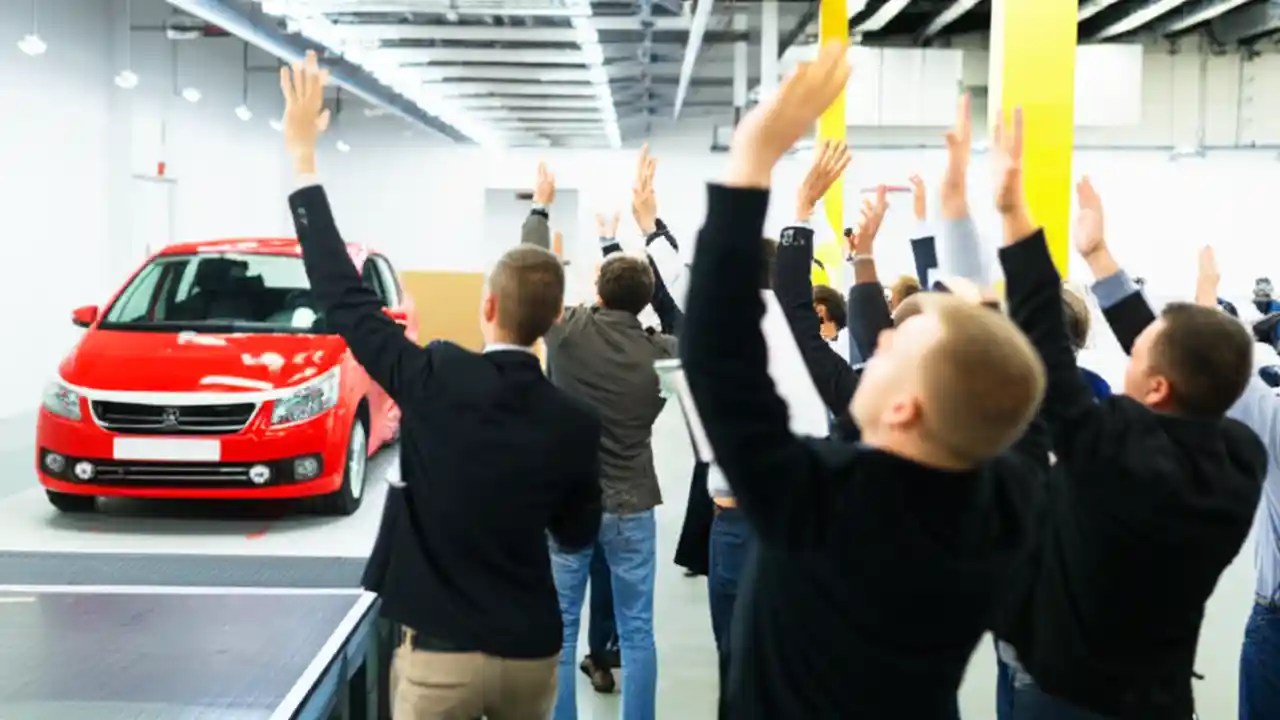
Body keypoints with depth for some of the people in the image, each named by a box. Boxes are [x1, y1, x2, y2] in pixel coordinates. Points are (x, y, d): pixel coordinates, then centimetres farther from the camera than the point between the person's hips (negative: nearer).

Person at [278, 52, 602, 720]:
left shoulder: (437, 381, -17)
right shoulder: (576, 423, -9)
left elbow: (342, 292, -11)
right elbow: (578, 533, 5)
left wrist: (302, 156, -6)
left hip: (442, 650, -3)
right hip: (532, 651, 3)